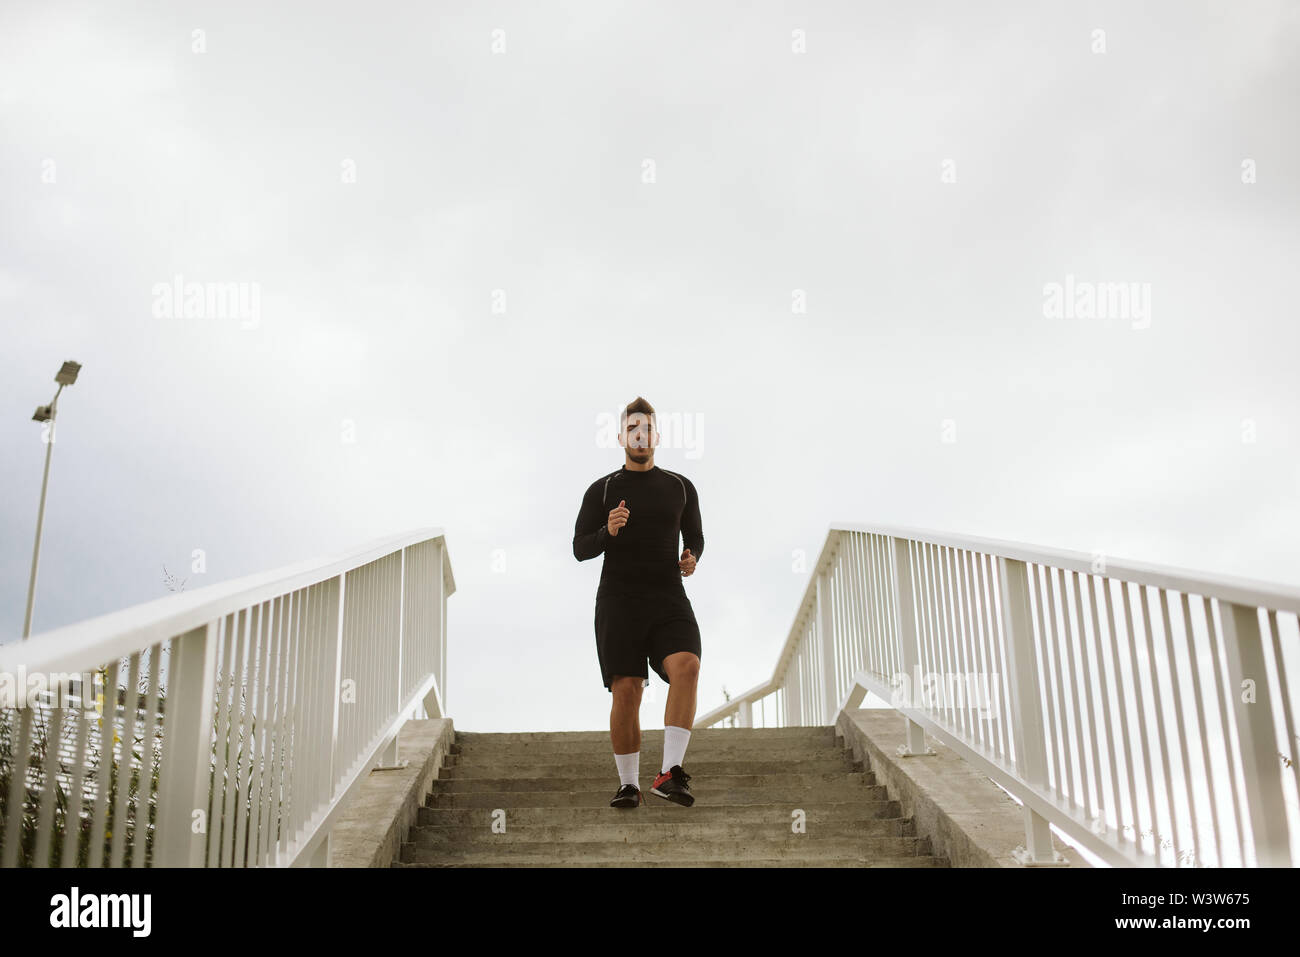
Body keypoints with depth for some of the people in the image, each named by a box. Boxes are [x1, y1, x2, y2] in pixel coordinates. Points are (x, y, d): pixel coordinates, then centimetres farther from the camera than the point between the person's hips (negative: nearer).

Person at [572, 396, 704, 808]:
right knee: (626, 691, -6)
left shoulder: (680, 487, 12)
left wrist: (691, 558, 0)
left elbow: (695, 536, 23)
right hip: (618, 601, -1)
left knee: (686, 667, -24)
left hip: (669, 599, 1)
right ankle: (628, 785, 9)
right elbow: (580, 549, 4)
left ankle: (669, 773, -24)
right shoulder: (602, 490, 6)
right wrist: (608, 532, -17)